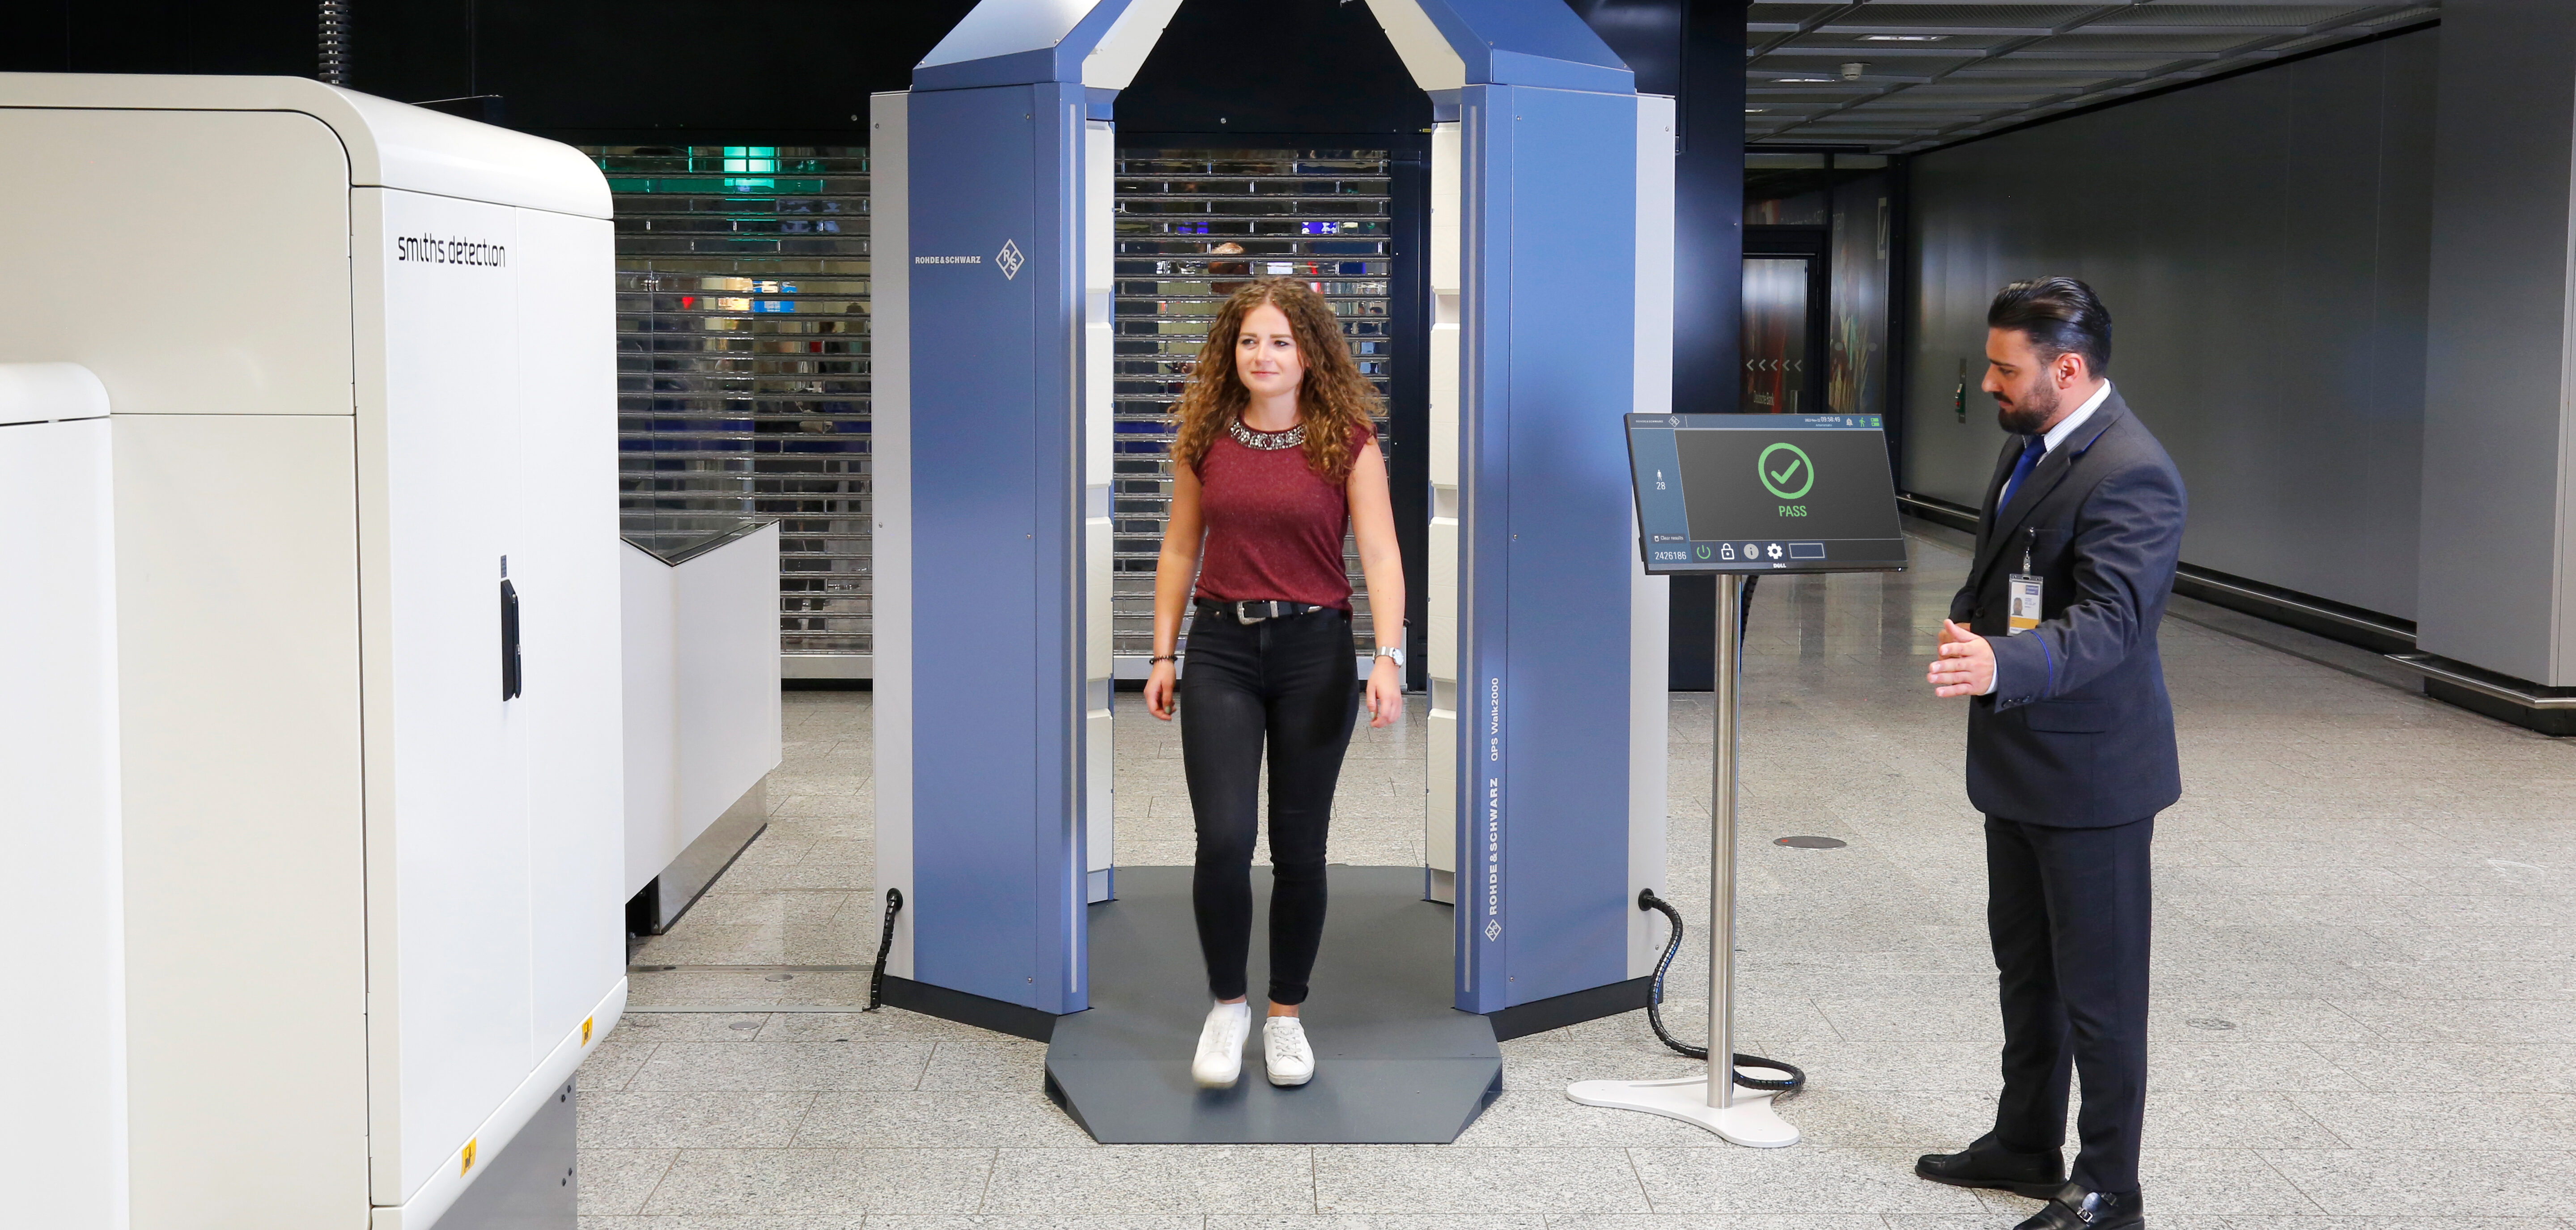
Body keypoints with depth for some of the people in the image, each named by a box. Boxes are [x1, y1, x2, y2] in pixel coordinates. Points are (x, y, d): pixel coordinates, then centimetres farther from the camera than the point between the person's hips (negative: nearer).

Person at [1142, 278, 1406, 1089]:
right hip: (1222, 646, 1)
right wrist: (1163, 655, 7)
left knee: (1299, 846, 6)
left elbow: (1380, 556, -8)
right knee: (1223, 837, -10)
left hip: (1315, 648, -1)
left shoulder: (1347, 443, -3)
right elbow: (1180, 549, 11)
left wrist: (1388, 657, -20)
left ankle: (1286, 1015, 23)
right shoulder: (1203, 439, 5)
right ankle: (1227, 1006, 11)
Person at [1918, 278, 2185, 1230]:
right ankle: (2026, 1145, 36)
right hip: (2018, 760, 10)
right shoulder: (2033, 445, 9)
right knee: (2025, 965, 21)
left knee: (2098, 988, 2)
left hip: (2090, 770, -10)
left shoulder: (2129, 474, -22)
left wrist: (2002, 663, -47)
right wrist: (1968, 626, 6)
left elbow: (2109, 622, -32)